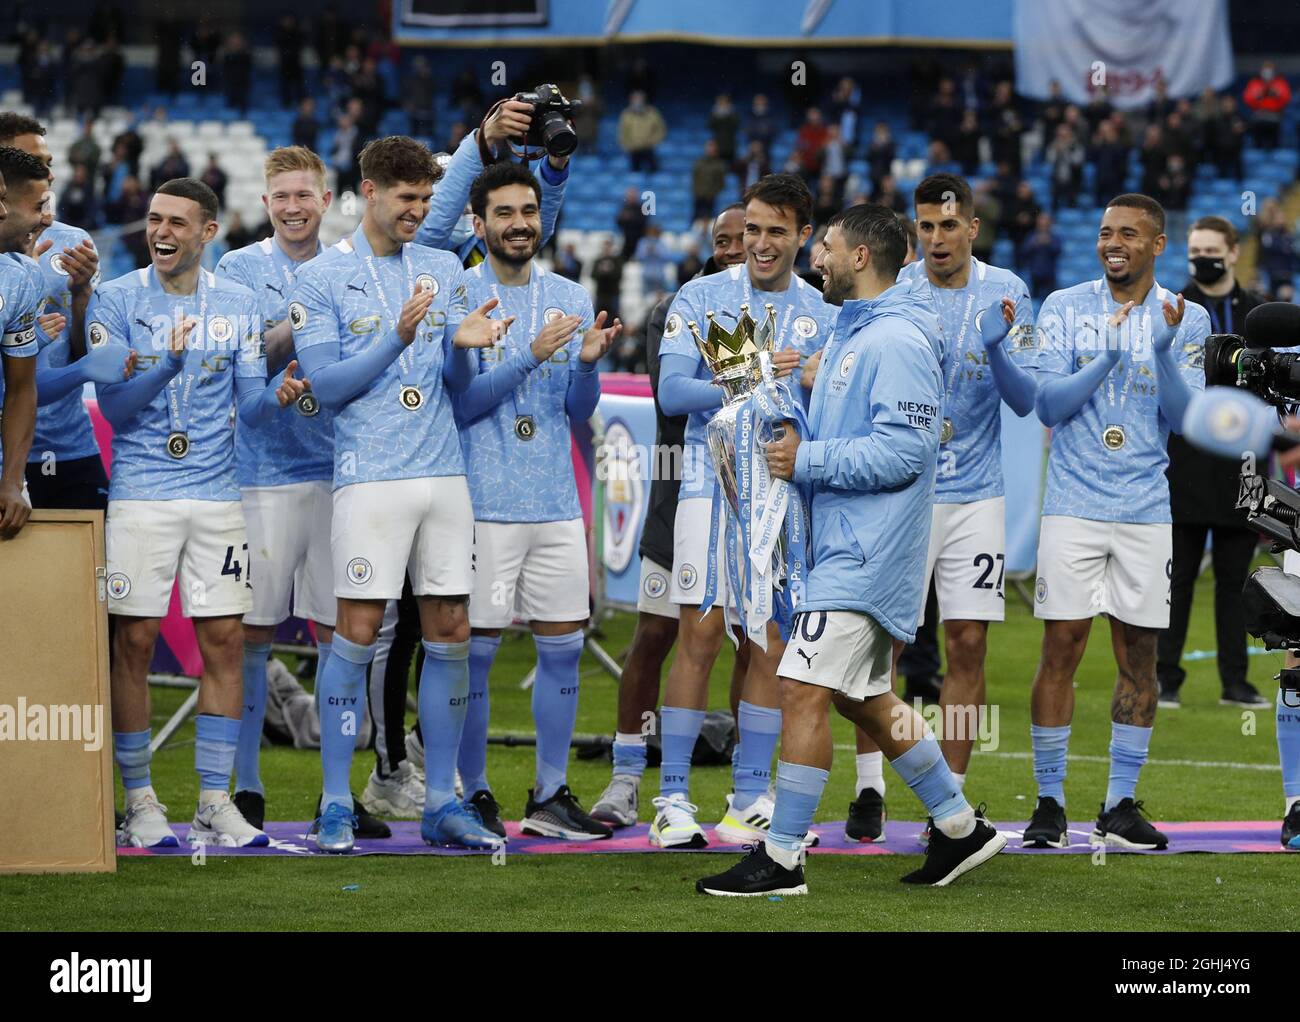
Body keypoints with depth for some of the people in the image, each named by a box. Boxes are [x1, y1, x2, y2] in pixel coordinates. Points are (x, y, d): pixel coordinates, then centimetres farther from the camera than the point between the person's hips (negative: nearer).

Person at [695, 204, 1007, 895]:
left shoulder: (898, 341, -15)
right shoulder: (853, 333, 17)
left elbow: (903, 451, -23)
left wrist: (807, 461, -19)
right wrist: (798, 444, 7)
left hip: (863, 552, -11)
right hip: (844, 544, 11)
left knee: (803, 690, -12)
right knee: (863, 698, 16)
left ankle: (781, 858, -9)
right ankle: (960, 828, 25)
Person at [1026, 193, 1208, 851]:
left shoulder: (1185, 321, 5)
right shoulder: (1065, 308, 3)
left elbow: (1184, 421, -3)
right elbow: (1047, 405, -7)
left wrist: (1165, 351, -19)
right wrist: (1108, 359, -21)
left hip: (1146, 511, 1)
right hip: (1074, 506, -1)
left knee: (1138, 654, 3)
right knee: (1062, 648, -4)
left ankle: (1121, 805, 11)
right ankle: (1049, 803, 3)